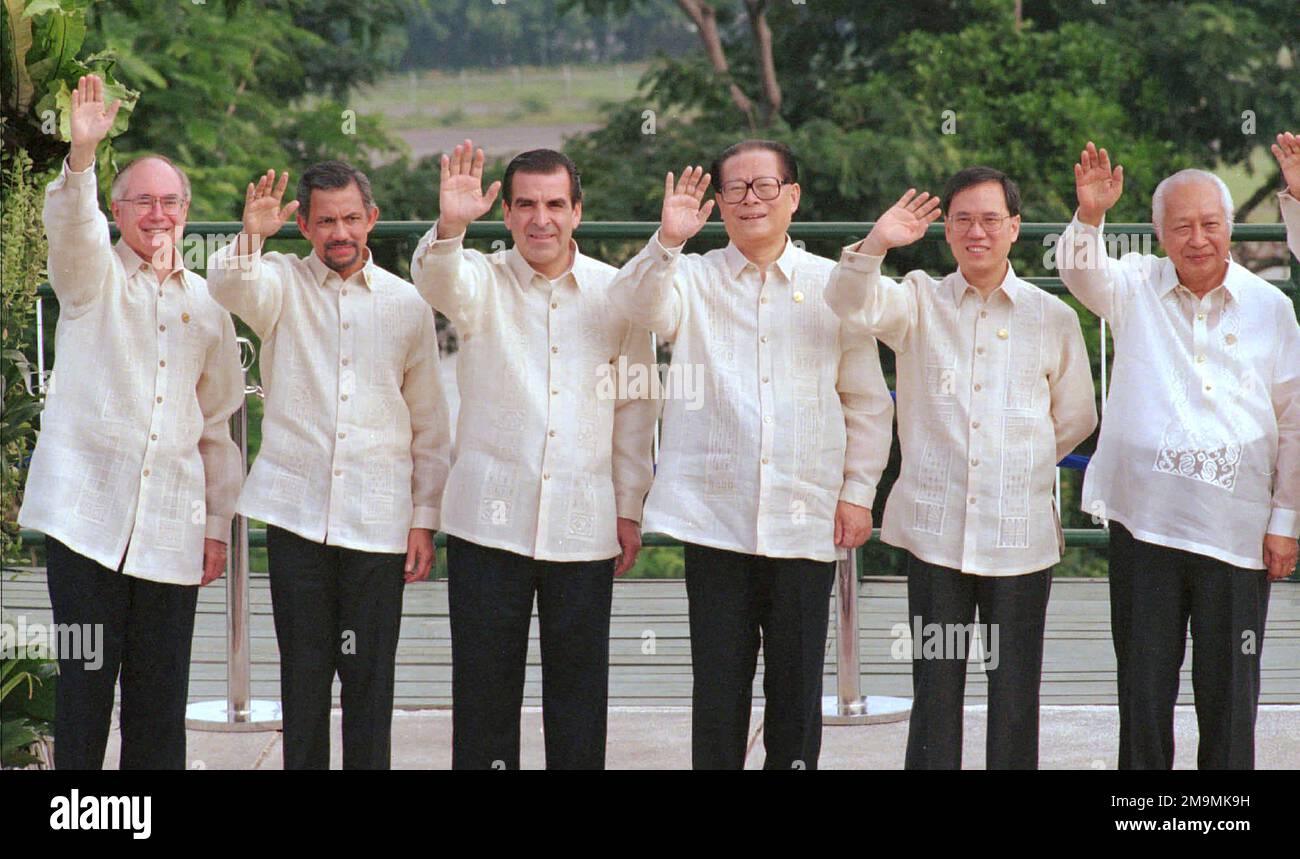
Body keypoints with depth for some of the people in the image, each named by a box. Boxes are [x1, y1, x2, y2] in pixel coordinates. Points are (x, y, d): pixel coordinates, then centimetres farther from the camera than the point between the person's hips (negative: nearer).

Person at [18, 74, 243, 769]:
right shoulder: (93, 277, 5)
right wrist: (82, 154, -37)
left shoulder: (206, 306, 16)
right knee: (85, 678, -5)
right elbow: (69, 223, -18)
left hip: (171, 527, 3)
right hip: (87, 513, -3)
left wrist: (218, 524, 14)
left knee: (160, 692, 4)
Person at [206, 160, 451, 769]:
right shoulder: (281, 284, 5)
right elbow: (230, 285, -19)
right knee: (303, 674, 4)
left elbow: (429, 424, 11)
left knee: (370, 679, 2)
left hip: (378, 522, 0)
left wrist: (425, 519, 5)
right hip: (297, 513, 0)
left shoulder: (406, 304, 8)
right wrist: (250, 237, -40)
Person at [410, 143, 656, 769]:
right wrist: (449, 228, -44)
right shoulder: (480, 281, 1)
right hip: (490, 521, -1)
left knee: (578, 693, 7)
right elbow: (437, 281, -23)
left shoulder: (616, 293, 5)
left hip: (583, 525, 1)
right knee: (485, 689, 4)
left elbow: (635, 408, 9)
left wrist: (629, 507, 6)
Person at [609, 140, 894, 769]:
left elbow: (867, 402, 10)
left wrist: (858, 492, 3)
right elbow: (641, 304, -15)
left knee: (796, 688, 4)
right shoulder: (692, 280, 7)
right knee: (718, 687, 2)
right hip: (717, 520, 0)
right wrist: (667, 242, -31)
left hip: (807, 522, 0)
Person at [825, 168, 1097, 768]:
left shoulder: (1053, 318, 7)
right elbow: (852, 304, -14)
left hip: (1020, 535, 1)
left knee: (1015, 692, 4)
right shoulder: (919, 302, 6)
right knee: (935, 692, 2)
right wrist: (874, 246, -31)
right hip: (936, 532, 0)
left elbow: (1076, 419, 18)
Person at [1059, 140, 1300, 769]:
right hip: (1144, 525, 0)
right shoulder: (1135, 288, 6)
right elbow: (1081, 273, -14)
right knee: (1143, 691, 5)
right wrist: (1090, 216, -33)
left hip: (1236, 531, 0)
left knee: (1229, 694, 5)